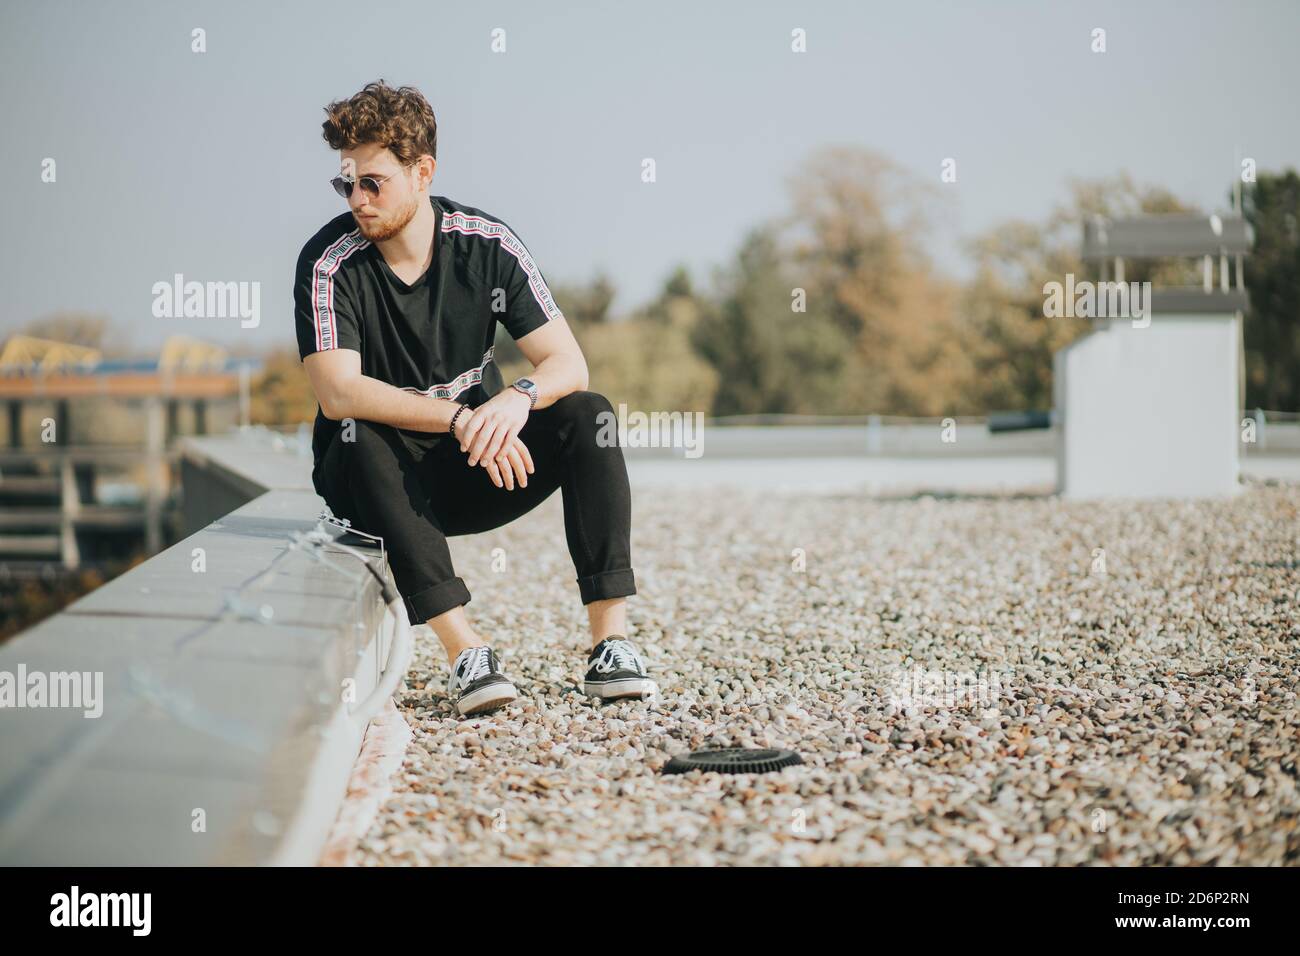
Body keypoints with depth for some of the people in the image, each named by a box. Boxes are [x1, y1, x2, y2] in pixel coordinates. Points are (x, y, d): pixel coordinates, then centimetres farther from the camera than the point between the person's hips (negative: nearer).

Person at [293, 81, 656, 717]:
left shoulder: (487, 244, -8)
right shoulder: (329, 263, -16)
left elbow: (568, 364, -11)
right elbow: (337, 394, -27)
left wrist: (518, 396, -35)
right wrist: (460, 417, -37)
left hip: (472, 476, 3)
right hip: (375, 482, -2)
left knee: (587, 415, -20)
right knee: (361, 440, -36)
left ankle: (610, 642, -27)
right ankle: (464, 653, -41)